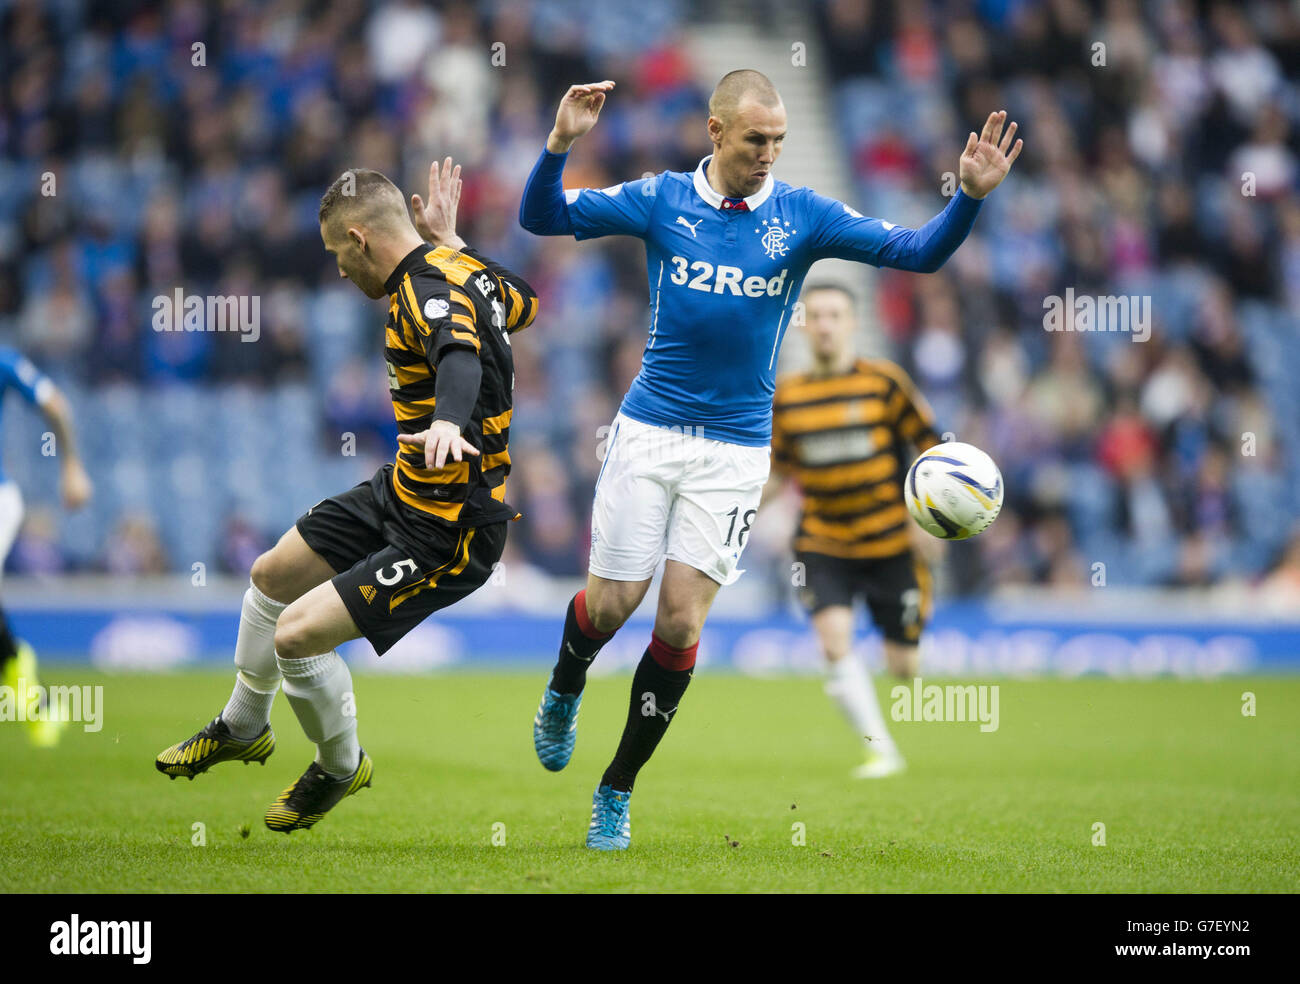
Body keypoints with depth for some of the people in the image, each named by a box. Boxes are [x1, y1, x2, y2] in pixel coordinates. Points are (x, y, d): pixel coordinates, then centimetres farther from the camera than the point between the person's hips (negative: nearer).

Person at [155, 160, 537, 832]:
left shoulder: (428, 292, -26)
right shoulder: (463, 269, 2)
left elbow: (460, 352, -49)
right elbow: (523, 305, 24)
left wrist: (449, 421, -69)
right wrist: (450, 240, 24)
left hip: (447, 532, -11)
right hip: (401, 492, 11)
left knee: (298, 634, -17)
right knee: (272, 576, 23)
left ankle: (342, 766, 12)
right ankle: (243, 727, 46)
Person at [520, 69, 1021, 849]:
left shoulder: (801, 215, -1)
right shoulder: (662, 200, -2)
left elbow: (916, 252, -5)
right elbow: (542, 218, -3)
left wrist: (970, 197, -22)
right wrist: (560, 144, -21)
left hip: (735, 450, 0)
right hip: (649, 433, 0)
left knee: (681, 621, -5)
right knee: (612, 603, 0)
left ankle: (617, 792, 10)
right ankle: (564, 694, 37)